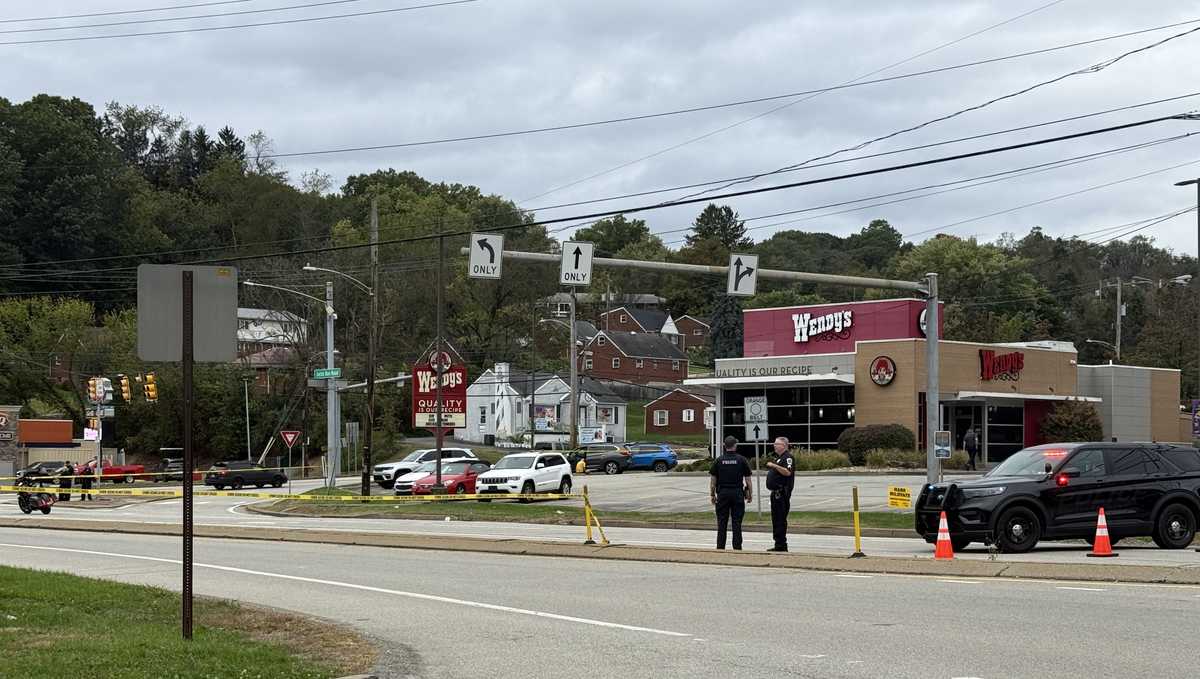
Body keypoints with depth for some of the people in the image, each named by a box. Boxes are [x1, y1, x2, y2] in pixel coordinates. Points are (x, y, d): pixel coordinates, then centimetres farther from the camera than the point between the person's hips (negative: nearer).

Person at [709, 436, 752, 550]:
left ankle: (720, 547, 5)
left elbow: (713, 480, 2)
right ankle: (737, 547, 2)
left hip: (722, 493, 1)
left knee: (721, 523, 4)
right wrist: (750, 494, 8)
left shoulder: (718, 460, 0)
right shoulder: (741, 460, -2)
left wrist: (712, 494, 9)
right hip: (737, 493, -1)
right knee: (737, 522, 3)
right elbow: (747, 479, 0)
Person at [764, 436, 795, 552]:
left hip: (782, 492, -11)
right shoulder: (777, 457, 20)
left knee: (780, 519, -10)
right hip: (776, 492, 11)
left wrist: (774, 465, -30)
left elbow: (787, 472, -26)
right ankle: (779, 545, 19)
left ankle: (781, 545, -8)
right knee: (775, 518, 13)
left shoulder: (788, 457, -11)